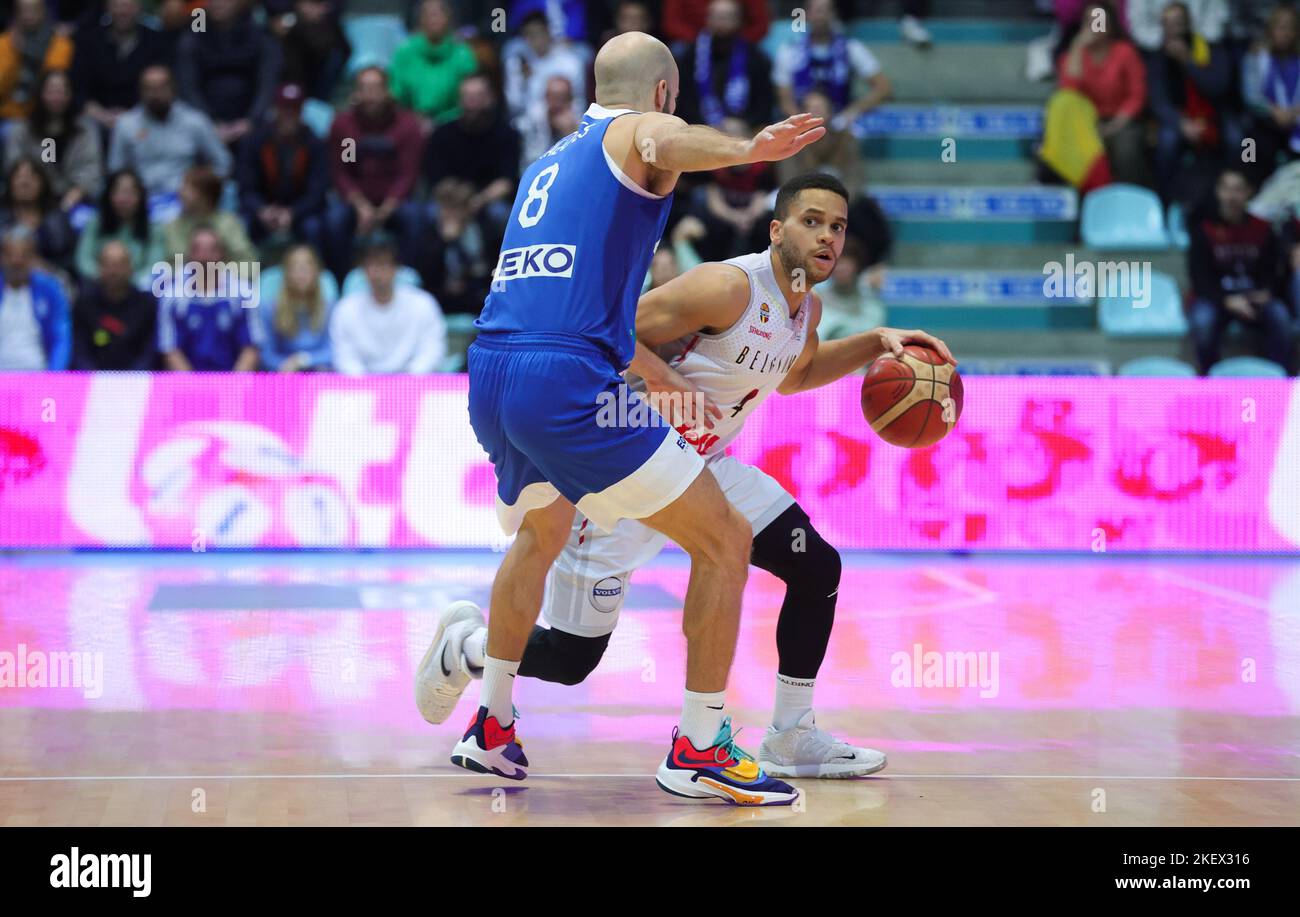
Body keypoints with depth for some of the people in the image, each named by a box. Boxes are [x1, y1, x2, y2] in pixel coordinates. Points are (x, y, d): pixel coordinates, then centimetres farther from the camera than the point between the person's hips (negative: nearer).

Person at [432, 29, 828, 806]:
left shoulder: (548, 164, 29)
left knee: (542, 533, 36)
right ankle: (698, 752, 3)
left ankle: (491, 727, 39)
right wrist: (745, 151, -41)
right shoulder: (639, 131, 6)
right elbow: (663, 143, -23)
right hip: (565, 384, -8)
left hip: (490, 378, 8)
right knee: (724, 543, 2)